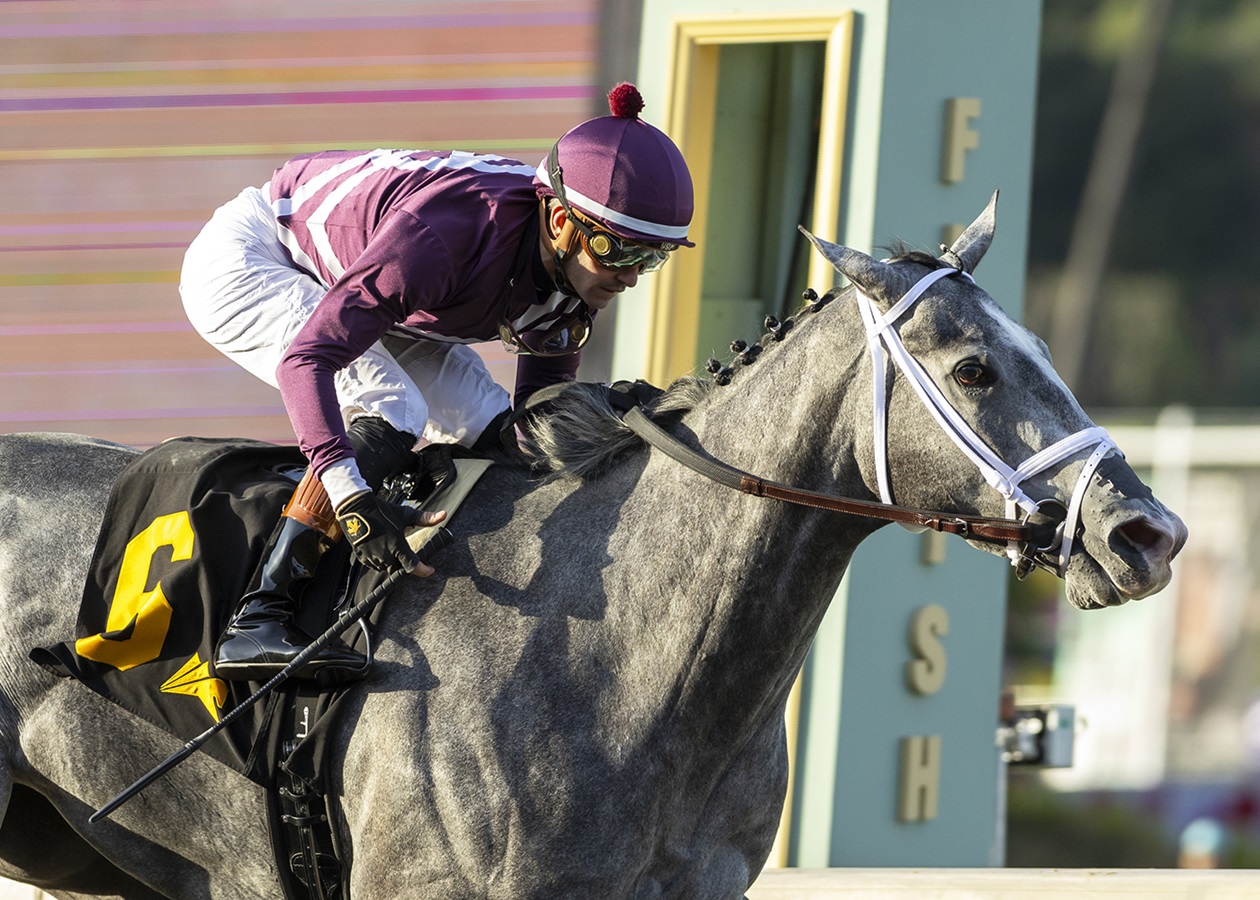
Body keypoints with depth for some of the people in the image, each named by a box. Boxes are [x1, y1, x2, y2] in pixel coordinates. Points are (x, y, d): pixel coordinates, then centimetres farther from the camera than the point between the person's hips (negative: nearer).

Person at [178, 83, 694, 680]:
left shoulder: (575, 264, -17)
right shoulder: (448, 232, -40)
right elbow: (307, 357, -45)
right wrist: (351, 496, -54)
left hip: (338, 277, 8)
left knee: (489, 430, -6)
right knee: (389, 414, -28)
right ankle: (255, 622, -30)